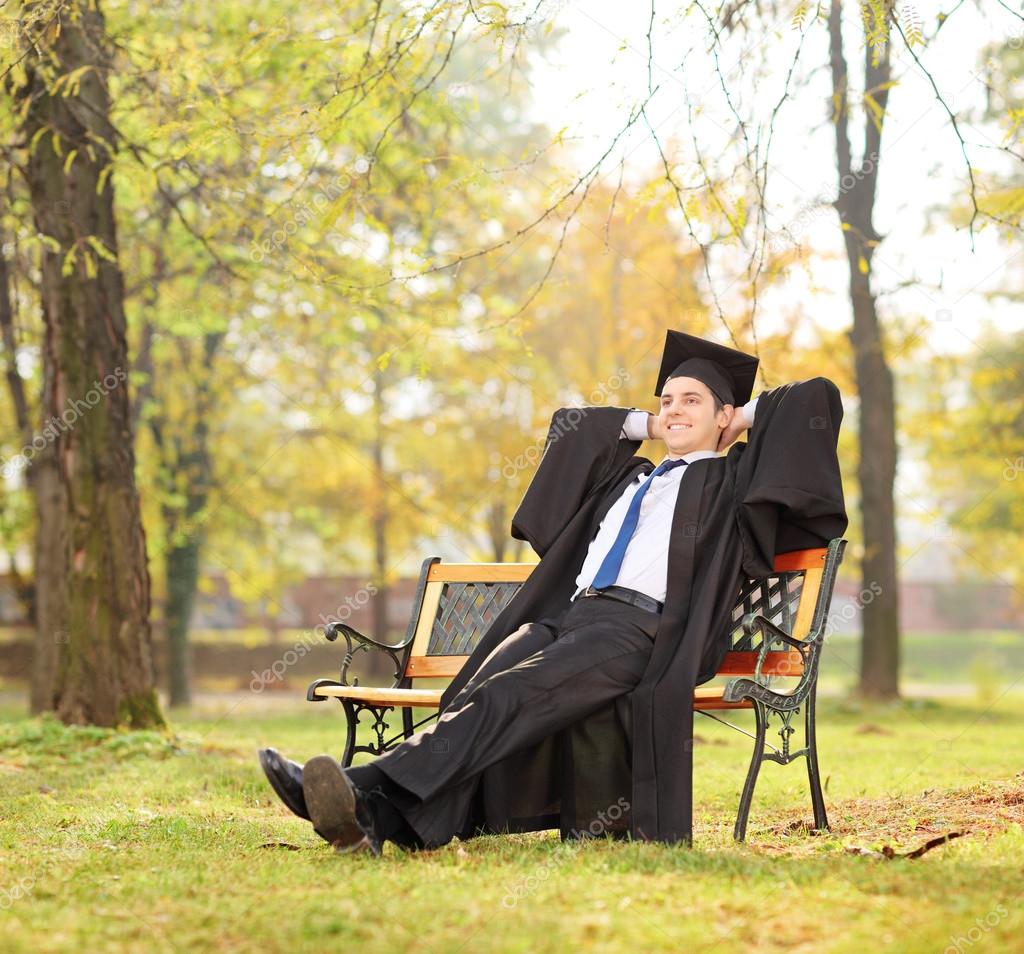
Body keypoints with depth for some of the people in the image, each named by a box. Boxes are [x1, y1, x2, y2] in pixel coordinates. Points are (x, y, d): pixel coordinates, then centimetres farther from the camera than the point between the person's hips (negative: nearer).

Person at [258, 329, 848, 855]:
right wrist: (646, 426, 41)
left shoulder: (731, 479, 17)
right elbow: (568, 424, 49)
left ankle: (368, 790, -49)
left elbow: (819, 395, 13)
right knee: (476, 694, -26)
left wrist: (748, 415, 26)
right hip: (568, 617, 6)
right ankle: (379, 819, -48)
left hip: (640, 630, -6)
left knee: (508, 693, -32)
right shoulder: (629, 479, 35)